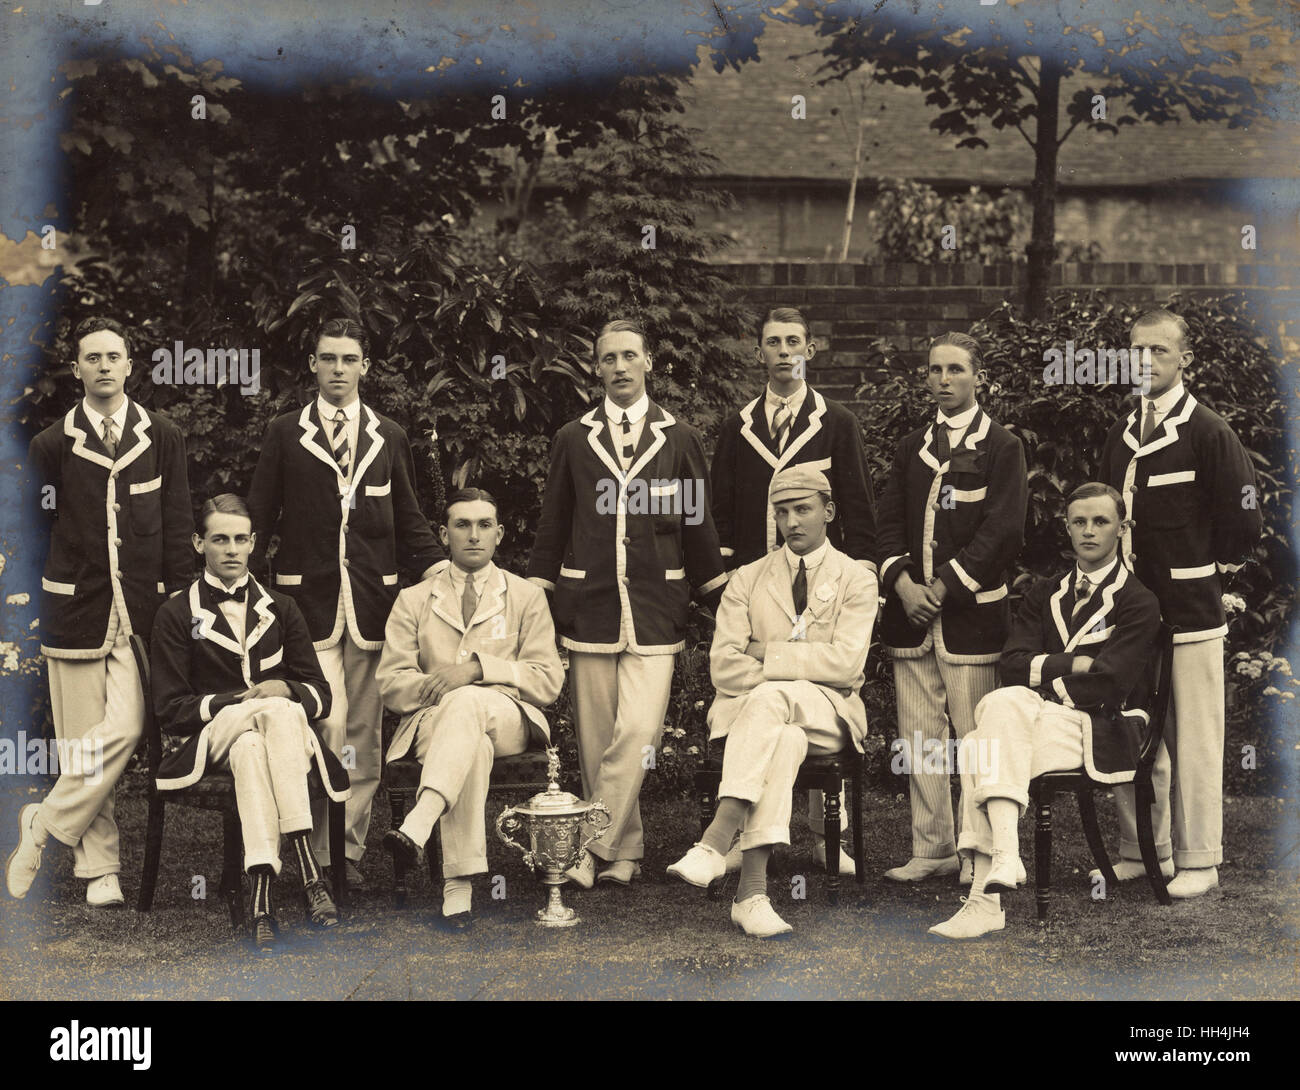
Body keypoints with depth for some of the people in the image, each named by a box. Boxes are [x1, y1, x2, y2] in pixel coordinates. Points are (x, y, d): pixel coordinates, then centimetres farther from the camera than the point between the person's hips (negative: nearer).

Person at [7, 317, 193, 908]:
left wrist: (179, 603, 3)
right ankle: (98, 869, 8)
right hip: (74, 608, 0)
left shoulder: (163, 438, 7)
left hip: (140, 610, 1)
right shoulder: (52, 444, 4)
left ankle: (43, 827, 4)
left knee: (124, 729, -13)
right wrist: (36, 601, 6)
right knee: (82, 743, 0)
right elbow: (35, 525, 10)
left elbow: (177, 526, 7)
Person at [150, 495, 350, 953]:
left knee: (251, 749, -38)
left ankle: (263, 896, -49)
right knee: (280, 714, -38)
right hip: (210, 738, -2)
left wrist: (285, 689, -12)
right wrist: (239, 702, -12)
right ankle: (308, 873, -49)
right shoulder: (178, 615, 10)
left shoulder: (280, 609, 19)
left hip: (285, 729, 2)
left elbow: (320, 694, 12)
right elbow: (170, 709, 1)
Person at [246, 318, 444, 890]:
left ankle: (348, 852, 14)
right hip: (307, 600, -3)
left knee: (363, 734, 5)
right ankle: (323, 854, -2)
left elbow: (409, 522, 15)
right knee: (330, 723, -13)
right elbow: (259, 518, 7)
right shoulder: (284, 434, 6)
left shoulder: (389, 438, 13)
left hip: (372, 601, 3)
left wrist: (441, 572, 0)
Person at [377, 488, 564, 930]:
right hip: (432, 721, 0)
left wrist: (480, 667, -12)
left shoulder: (527, 597, 15)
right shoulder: (413, 601, 17)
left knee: (467, 702, -38)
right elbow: (390, 685, 9)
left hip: (508, 721, 0)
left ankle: (417, 826, -55)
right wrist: (436, 685, -13)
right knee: (471, 747, -39)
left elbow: (548, 681, 3)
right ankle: (457, 887, -46)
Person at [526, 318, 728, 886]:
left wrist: (720, 604, 8)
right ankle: (624, 853, 16)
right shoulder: (573, 440, 8)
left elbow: (699, 525, 10)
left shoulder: (679, 439, 6)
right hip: (588, 607, 1)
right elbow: (552, 526, 12)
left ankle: (592, 850, -6)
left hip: (655, 611, -1)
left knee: (637, 733, -13)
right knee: (594, 739, 4)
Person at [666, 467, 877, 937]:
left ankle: (715, 842, -44)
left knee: (767, 699, -36)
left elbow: (845, 663, -8)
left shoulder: (857, 581, 8)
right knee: (783, 740, -36)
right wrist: (800, 667, -11)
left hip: (826, 712, -1)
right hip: (748, 709, 1)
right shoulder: (747, 580, 14)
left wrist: (770, 655, -8)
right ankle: (752, 891, -46)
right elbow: (723, 667, 1)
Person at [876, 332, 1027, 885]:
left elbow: (1004, 530, -8)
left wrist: (943, 587, -12)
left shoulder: (1001, 447, 1)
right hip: (911, 610, 5)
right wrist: (903, 584, -5)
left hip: (970, 611, -5)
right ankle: (932, 848, 14)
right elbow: (889, 523, 12)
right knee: (919, 735, 6)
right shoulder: (911, 447, 16)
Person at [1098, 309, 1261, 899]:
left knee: (1194, 740, -1)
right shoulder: (1121, 435, 13)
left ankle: (1198, 860, 7)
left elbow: (1242, 522, -7)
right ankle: (1142, 850, 19)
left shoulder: (1209, 433, -7)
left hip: (1192, 612, -6)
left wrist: (1205, 570, 1)